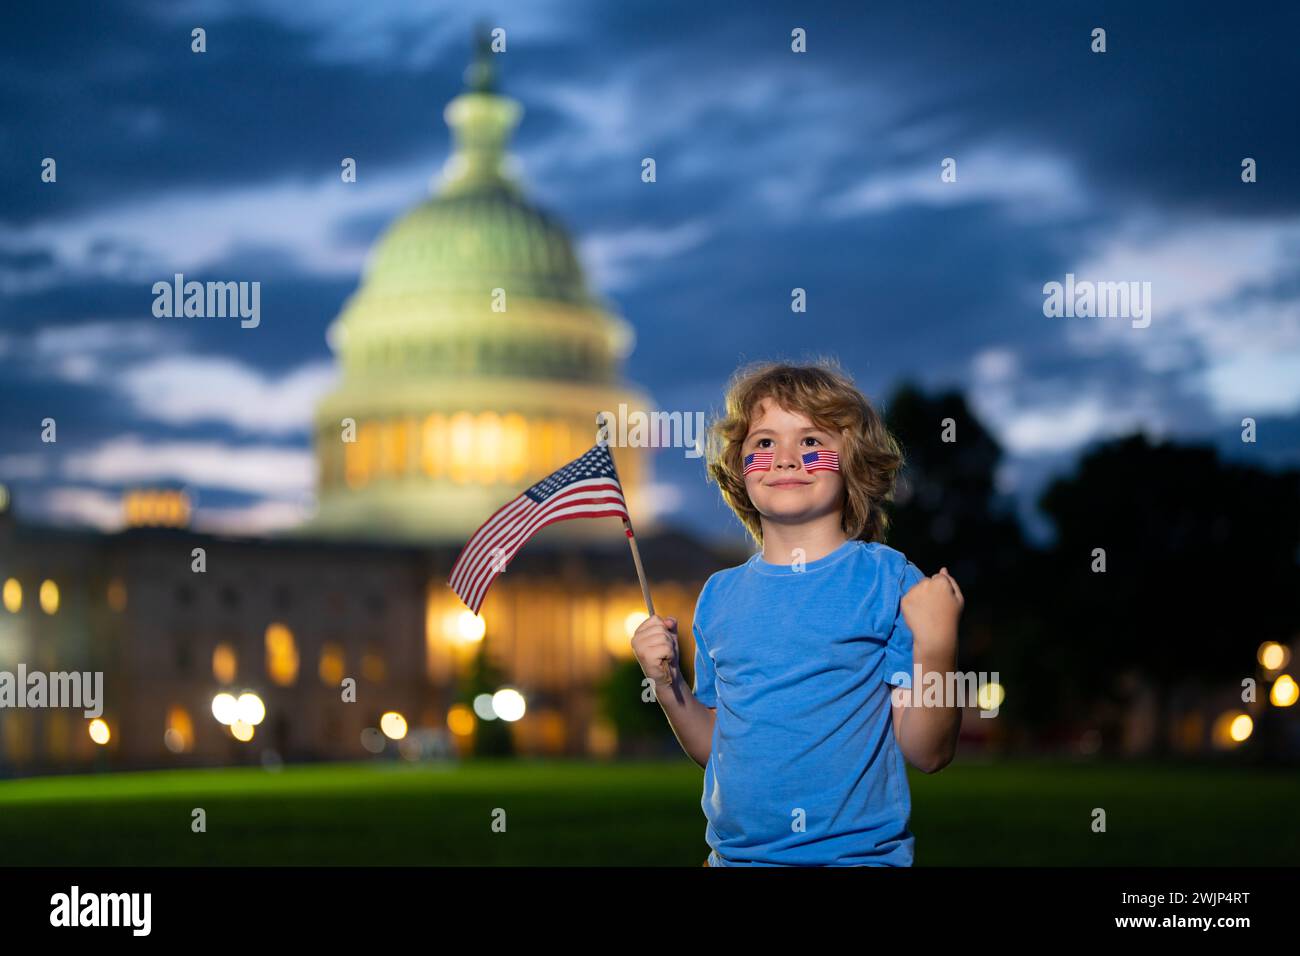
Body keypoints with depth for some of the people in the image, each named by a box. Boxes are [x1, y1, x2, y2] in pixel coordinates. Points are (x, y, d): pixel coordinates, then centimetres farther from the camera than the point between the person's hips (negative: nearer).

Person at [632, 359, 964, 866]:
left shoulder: (889, 580, -6)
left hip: (857, 853, -4)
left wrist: (936, 647, -21)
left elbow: (927, 753, -8)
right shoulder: (720, 596, 7)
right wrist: (667, 683, 0)